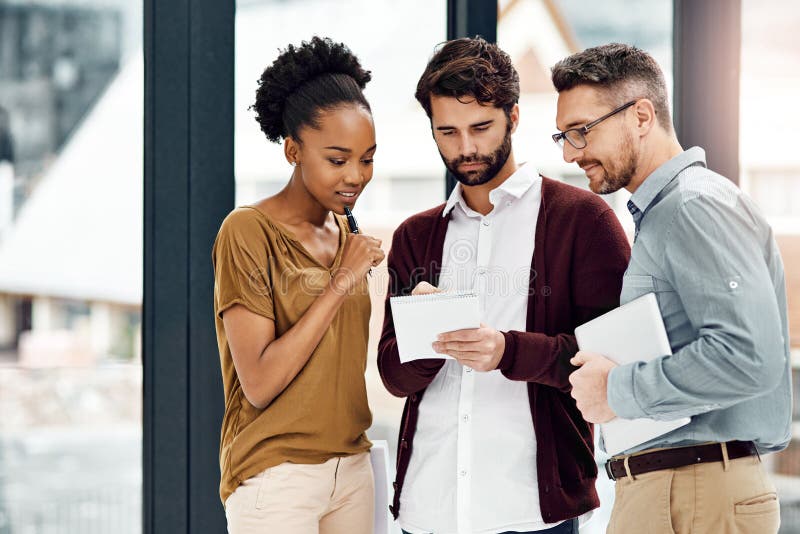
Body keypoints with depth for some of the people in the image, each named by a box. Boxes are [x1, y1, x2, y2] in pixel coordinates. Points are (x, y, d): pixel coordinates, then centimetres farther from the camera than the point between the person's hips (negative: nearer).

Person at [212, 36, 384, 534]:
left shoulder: (345, 232, 11)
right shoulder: (248, 232, -11)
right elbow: (259, 384, -17)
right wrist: (341, 284, -16)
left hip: (352, 468, 6)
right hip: (277, 473, -6)